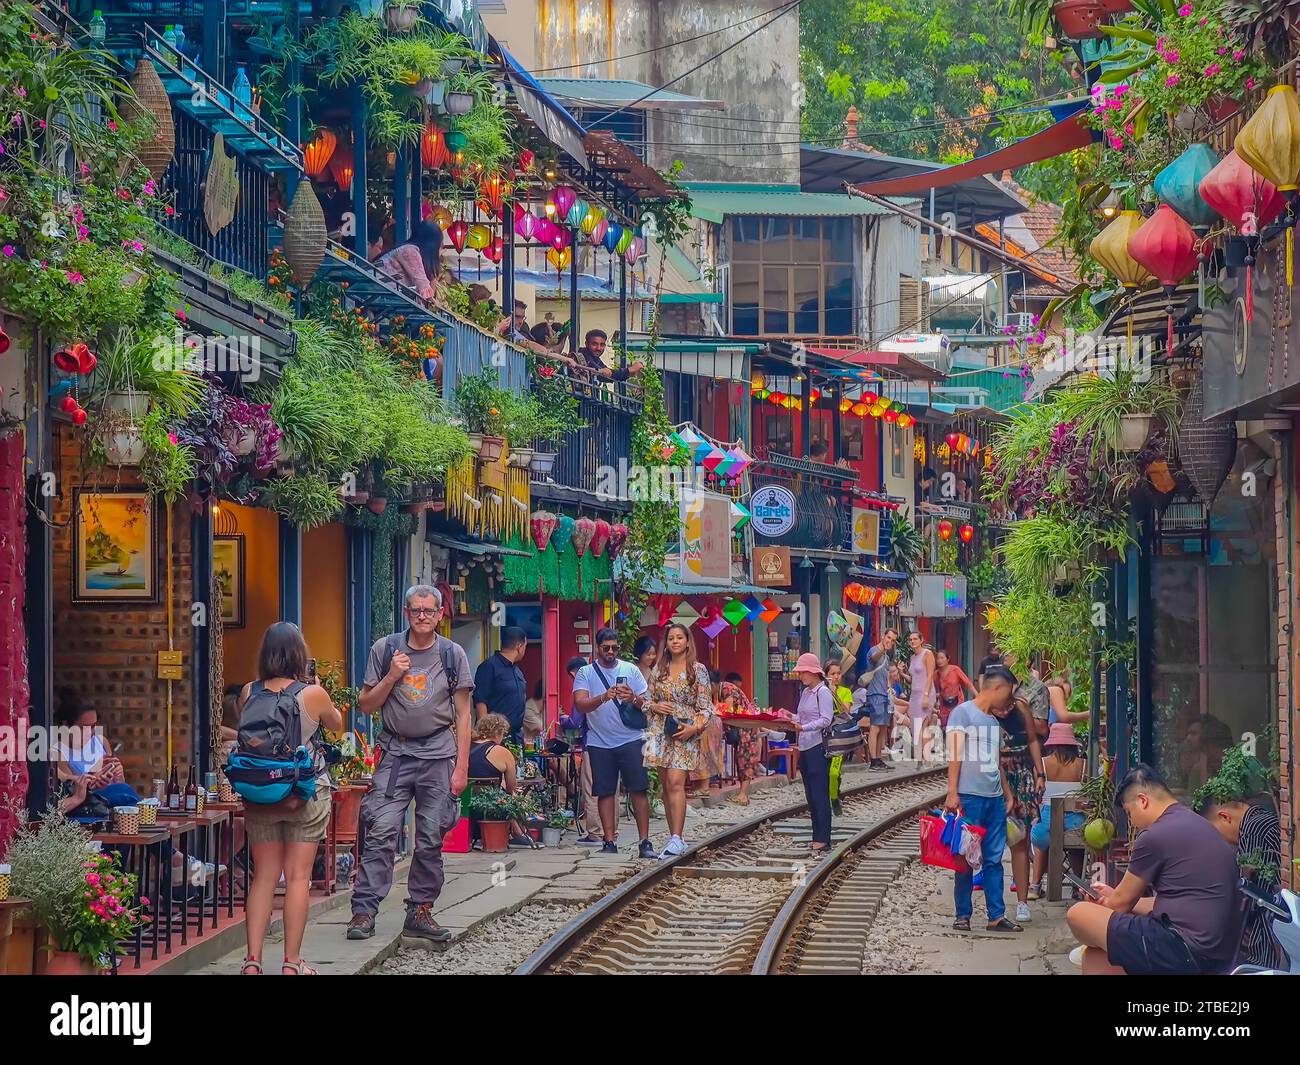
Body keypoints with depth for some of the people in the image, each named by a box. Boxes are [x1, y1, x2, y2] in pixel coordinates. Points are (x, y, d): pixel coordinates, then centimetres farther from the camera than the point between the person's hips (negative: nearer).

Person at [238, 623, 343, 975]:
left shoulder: (249, 693, -4)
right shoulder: (312, 694, -11)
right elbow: (336, 724, 9)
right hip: (307, 794, -3)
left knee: (263, 877, 10)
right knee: (298, 877, 3)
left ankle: (253, 959, 4)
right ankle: (292, 962, 3)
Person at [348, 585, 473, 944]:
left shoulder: (452, 654, 5)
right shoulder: (385, 649, 5)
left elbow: (463, 715, 5)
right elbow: (367, 705, 8)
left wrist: (461, 766, -2)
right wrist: (392, 677, -9)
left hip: (438, 753, 1)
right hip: (396, 752, -1)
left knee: (431, 839, 3)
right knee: (381, 832, -10)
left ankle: (420, 912, 11)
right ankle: (363, 911, -10)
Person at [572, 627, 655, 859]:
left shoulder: (630, 670, 7)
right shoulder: (585, 673, 3)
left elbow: (647, 702, 5)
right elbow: (580, 704, -10)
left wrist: (633, 699, -18)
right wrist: (604, 697, -27)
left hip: (631, 739, 0)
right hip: (599, 742, 0)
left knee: (639, 789, -4)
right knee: (605, 792, 3)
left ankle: (644, 842, -2)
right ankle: (609, 842, 9)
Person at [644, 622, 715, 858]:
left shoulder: (698, 669, 1)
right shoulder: (659, 668, 12)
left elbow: (706, 706, -1)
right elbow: (648, 699, 17)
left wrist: (694, 728, -14)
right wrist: (655, 706, -5)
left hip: (685, 733, -4)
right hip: (660, 730, 4)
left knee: (676, 782, -17)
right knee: (665, 785, 4)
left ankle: (676, 839, -22)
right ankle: (674, 836, 10)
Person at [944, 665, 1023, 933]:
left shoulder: (993, 720, 20)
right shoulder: (963, 712, -3)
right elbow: (955, 753, -10)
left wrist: (1007, 793, 24)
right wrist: (952, 792, -16)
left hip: (995, 798, 7)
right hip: (969, 796, -7)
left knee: (994, 858, 5)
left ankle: (997, 915, 6)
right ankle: (963, 915, 4)